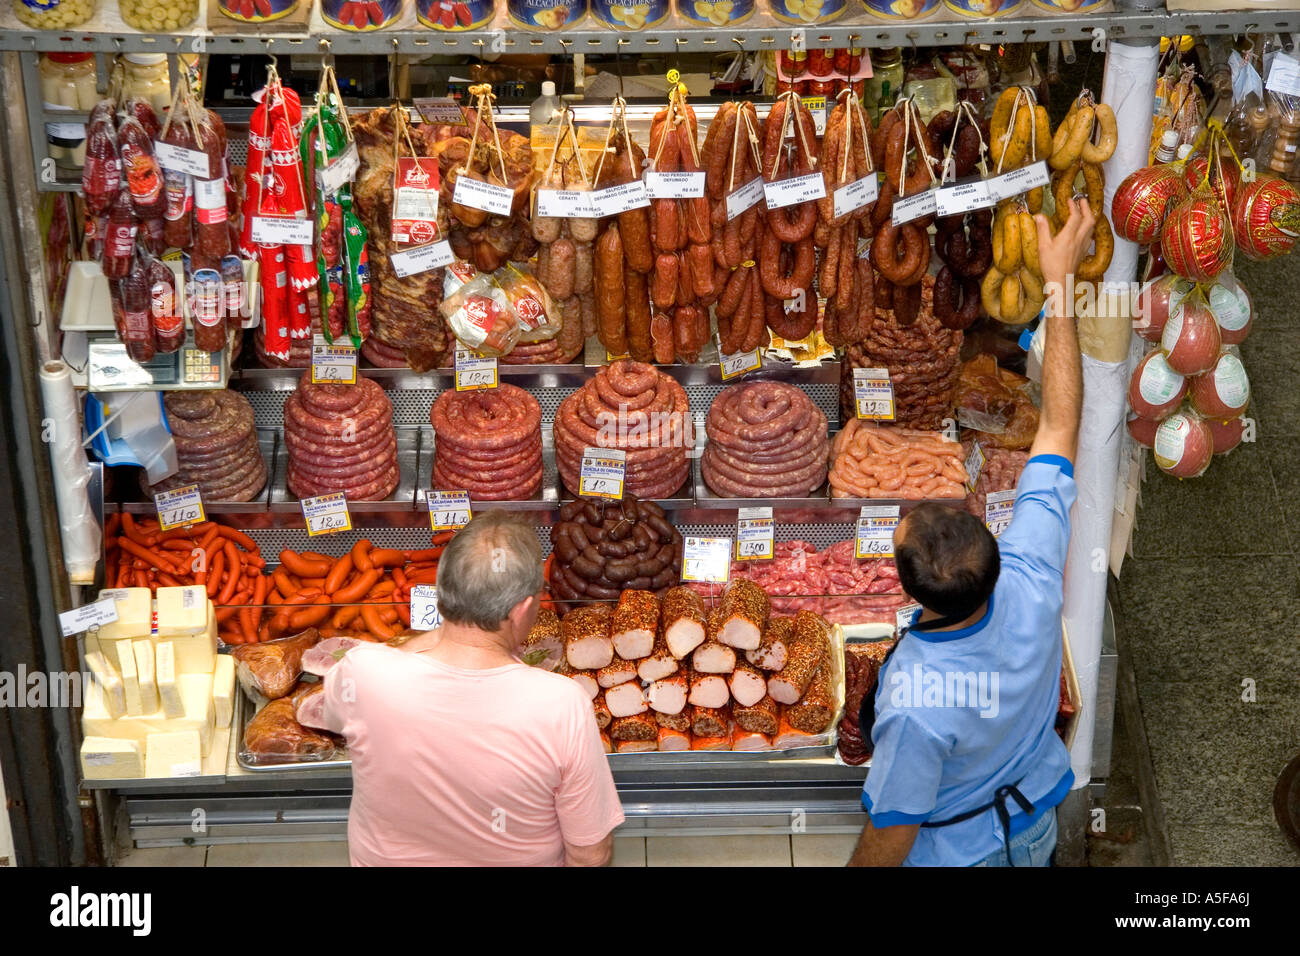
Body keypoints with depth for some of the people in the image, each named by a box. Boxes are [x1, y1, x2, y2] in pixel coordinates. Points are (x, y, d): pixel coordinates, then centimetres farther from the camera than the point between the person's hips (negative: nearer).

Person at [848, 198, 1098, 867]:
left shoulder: (915, 699, -44)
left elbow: (892, 832, -27)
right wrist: (1060, 282, -15)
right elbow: (1060, 423, -21)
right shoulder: (1030, 581, -31)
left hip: (950, 853, -5)